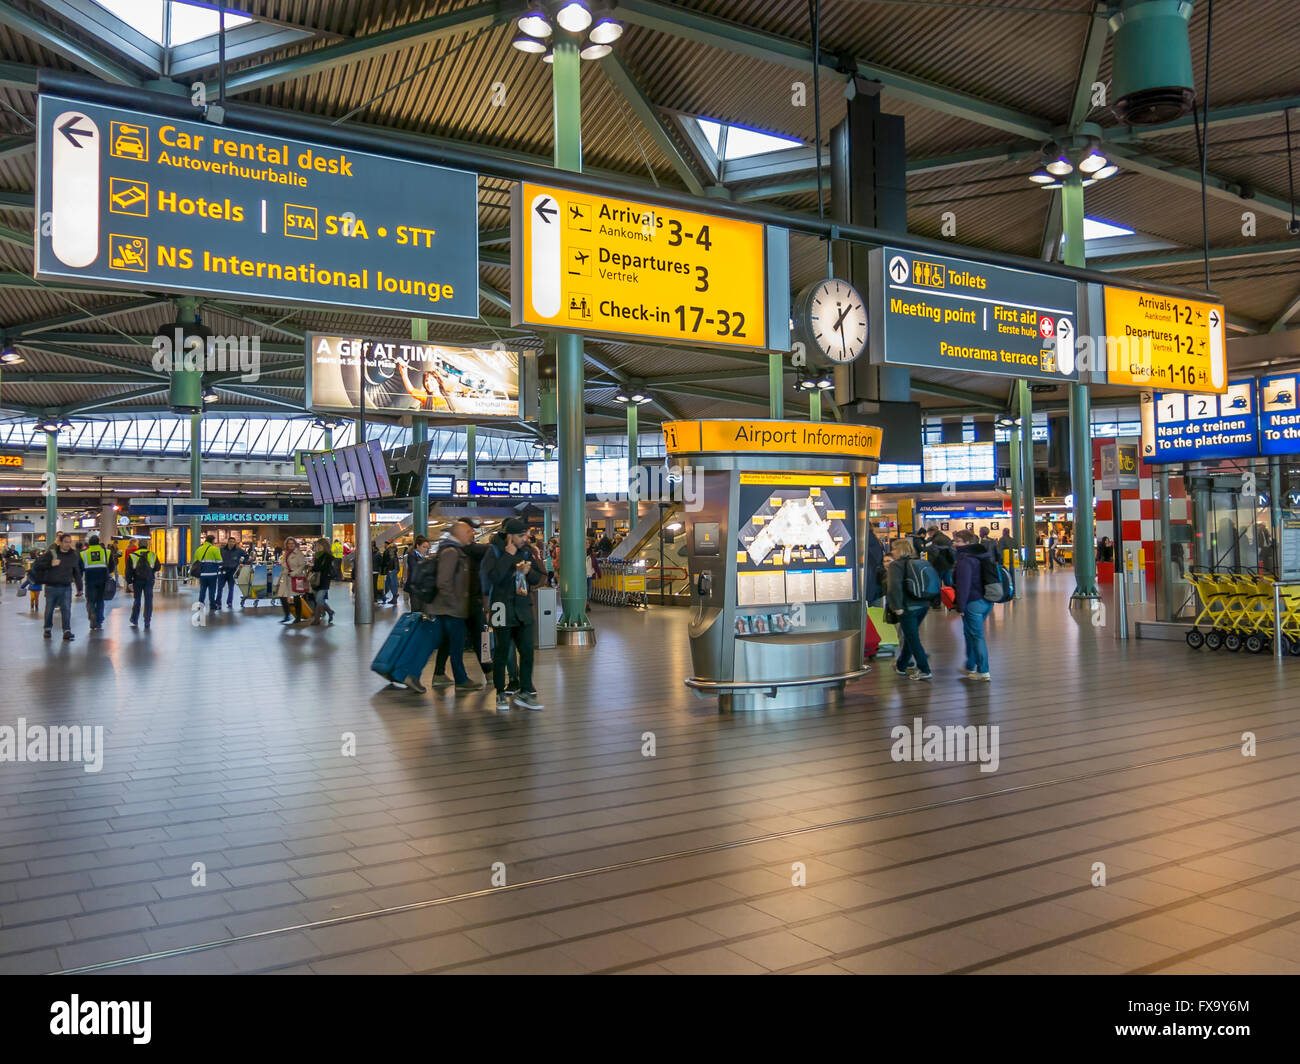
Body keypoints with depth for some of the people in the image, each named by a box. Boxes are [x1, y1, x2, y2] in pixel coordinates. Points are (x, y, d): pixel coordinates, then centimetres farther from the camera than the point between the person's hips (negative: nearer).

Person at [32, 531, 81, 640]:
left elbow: (77, 573, 16)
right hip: (51, 587, -1)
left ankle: (67, 631, -9)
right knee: (49, 610, 11)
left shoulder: (74, 555, 5)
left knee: (66, 609, -9)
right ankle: (48, 628, 29)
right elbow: (36, 565, -8)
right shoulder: (51, 554, -5)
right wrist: (50, 564, -21)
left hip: (66, 587, 1)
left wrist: (79, 587, 19)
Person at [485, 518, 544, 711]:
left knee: (527, 651, 1)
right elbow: (494, 577, -21)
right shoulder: (494, 553, -5)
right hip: (503, 609, -5)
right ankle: (500, 694, 13)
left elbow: (537, 580, 16)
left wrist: (528, 572, -6)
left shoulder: (523, 553, 13)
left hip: (523, 609, 5)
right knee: (502, 653, 2)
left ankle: (525, 692, 9)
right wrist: (509, 556, -16)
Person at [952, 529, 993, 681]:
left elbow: (963, 585, -21)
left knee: (976, 636, -1)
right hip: (987, 601, 10)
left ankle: (983, 672, 4)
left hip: (973, 603, -10)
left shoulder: (965, 560, -17)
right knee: (971, 634, 21)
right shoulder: (984, 556, 14)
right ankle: (971, 667, 29)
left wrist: (960, 606, -15)